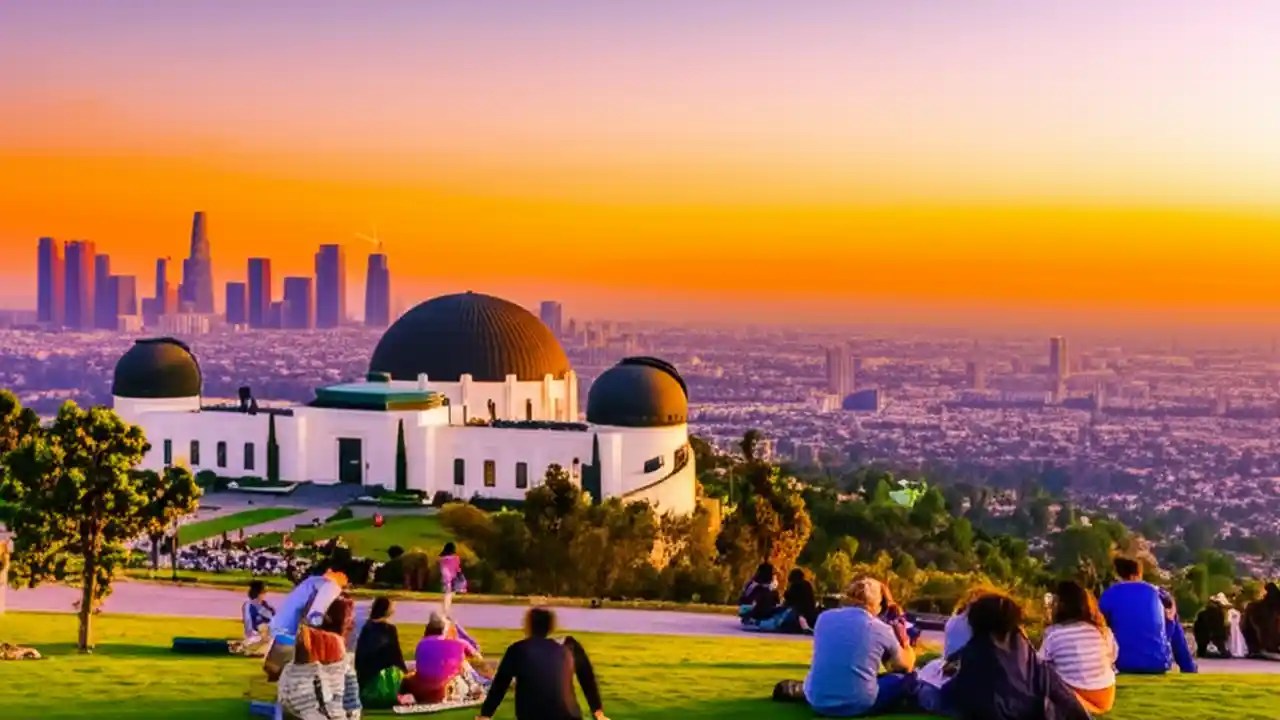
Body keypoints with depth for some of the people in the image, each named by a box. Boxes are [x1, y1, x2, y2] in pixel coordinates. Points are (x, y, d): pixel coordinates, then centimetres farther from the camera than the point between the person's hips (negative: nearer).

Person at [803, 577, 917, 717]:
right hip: (859, 705, -5)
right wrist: (906, 643, 35)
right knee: (908, 677, 11)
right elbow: (906, 666, 14)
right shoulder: (882, 629, -2)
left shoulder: (824, 618, 7)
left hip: (816, 701, 5)